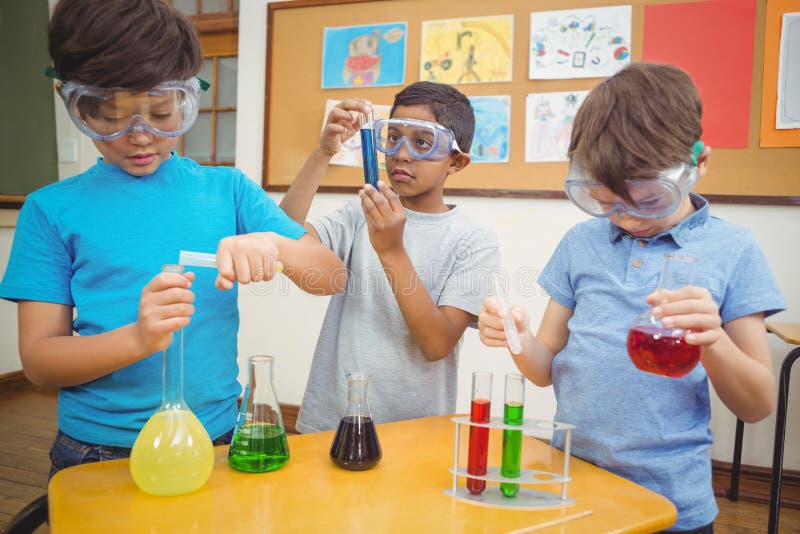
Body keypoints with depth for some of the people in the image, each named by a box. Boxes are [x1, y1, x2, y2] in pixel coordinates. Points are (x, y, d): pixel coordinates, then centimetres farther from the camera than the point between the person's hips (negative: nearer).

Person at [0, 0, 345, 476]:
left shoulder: (227, 189, 0)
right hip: (97, 450, -1)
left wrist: (275, 245, -23)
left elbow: (333, 278, -2)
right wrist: (137, 339, -24)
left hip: (218, 434, 2)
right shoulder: (53, 209, -3)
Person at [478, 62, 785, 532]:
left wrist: (713, 341, -24)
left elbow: (758, 406, -5)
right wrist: (521, 340, -18)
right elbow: (548, 370, 3)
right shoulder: (580, 243, 0)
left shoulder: (731, 250, -6)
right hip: (567, 482, 3)